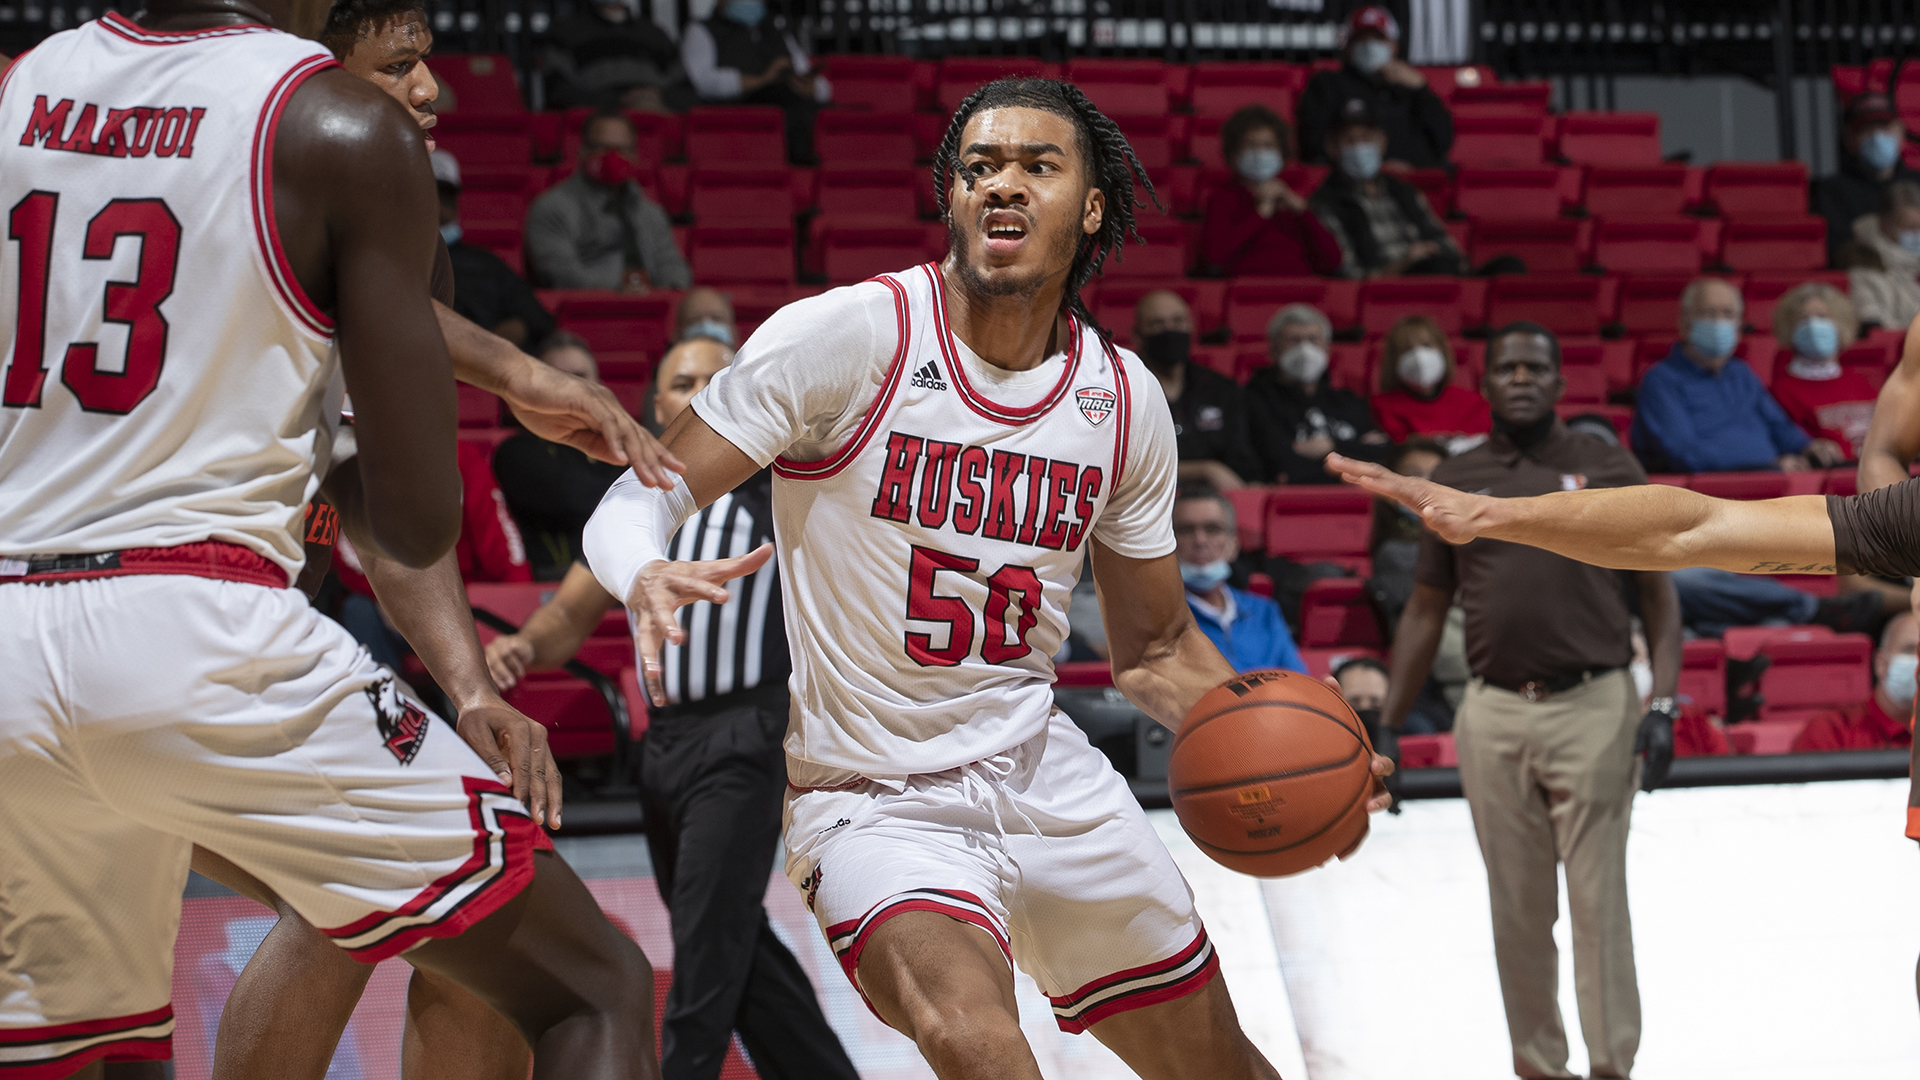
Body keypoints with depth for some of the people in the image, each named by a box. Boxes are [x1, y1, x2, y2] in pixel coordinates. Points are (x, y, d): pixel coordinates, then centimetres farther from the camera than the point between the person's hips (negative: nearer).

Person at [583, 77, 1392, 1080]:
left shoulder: (1124, 400, 1)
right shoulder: (849, 334, -15)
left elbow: (1154, 648, 12)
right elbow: (639, 499, -14)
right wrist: (647, 577, -39)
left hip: (1045, 771, 6)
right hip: (878, 804, -5)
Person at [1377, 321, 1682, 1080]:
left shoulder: (1609, 470, 4)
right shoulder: (1454, 482, 10)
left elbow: (1658, 594, 5)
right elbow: (1426, 611, 15)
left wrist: (1662, 705, -6)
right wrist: (1387, 727, 10)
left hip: (1594, 706, -2)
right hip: (1495, 714, 2)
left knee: (1598, 902, -3)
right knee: (1518, 910, 6)